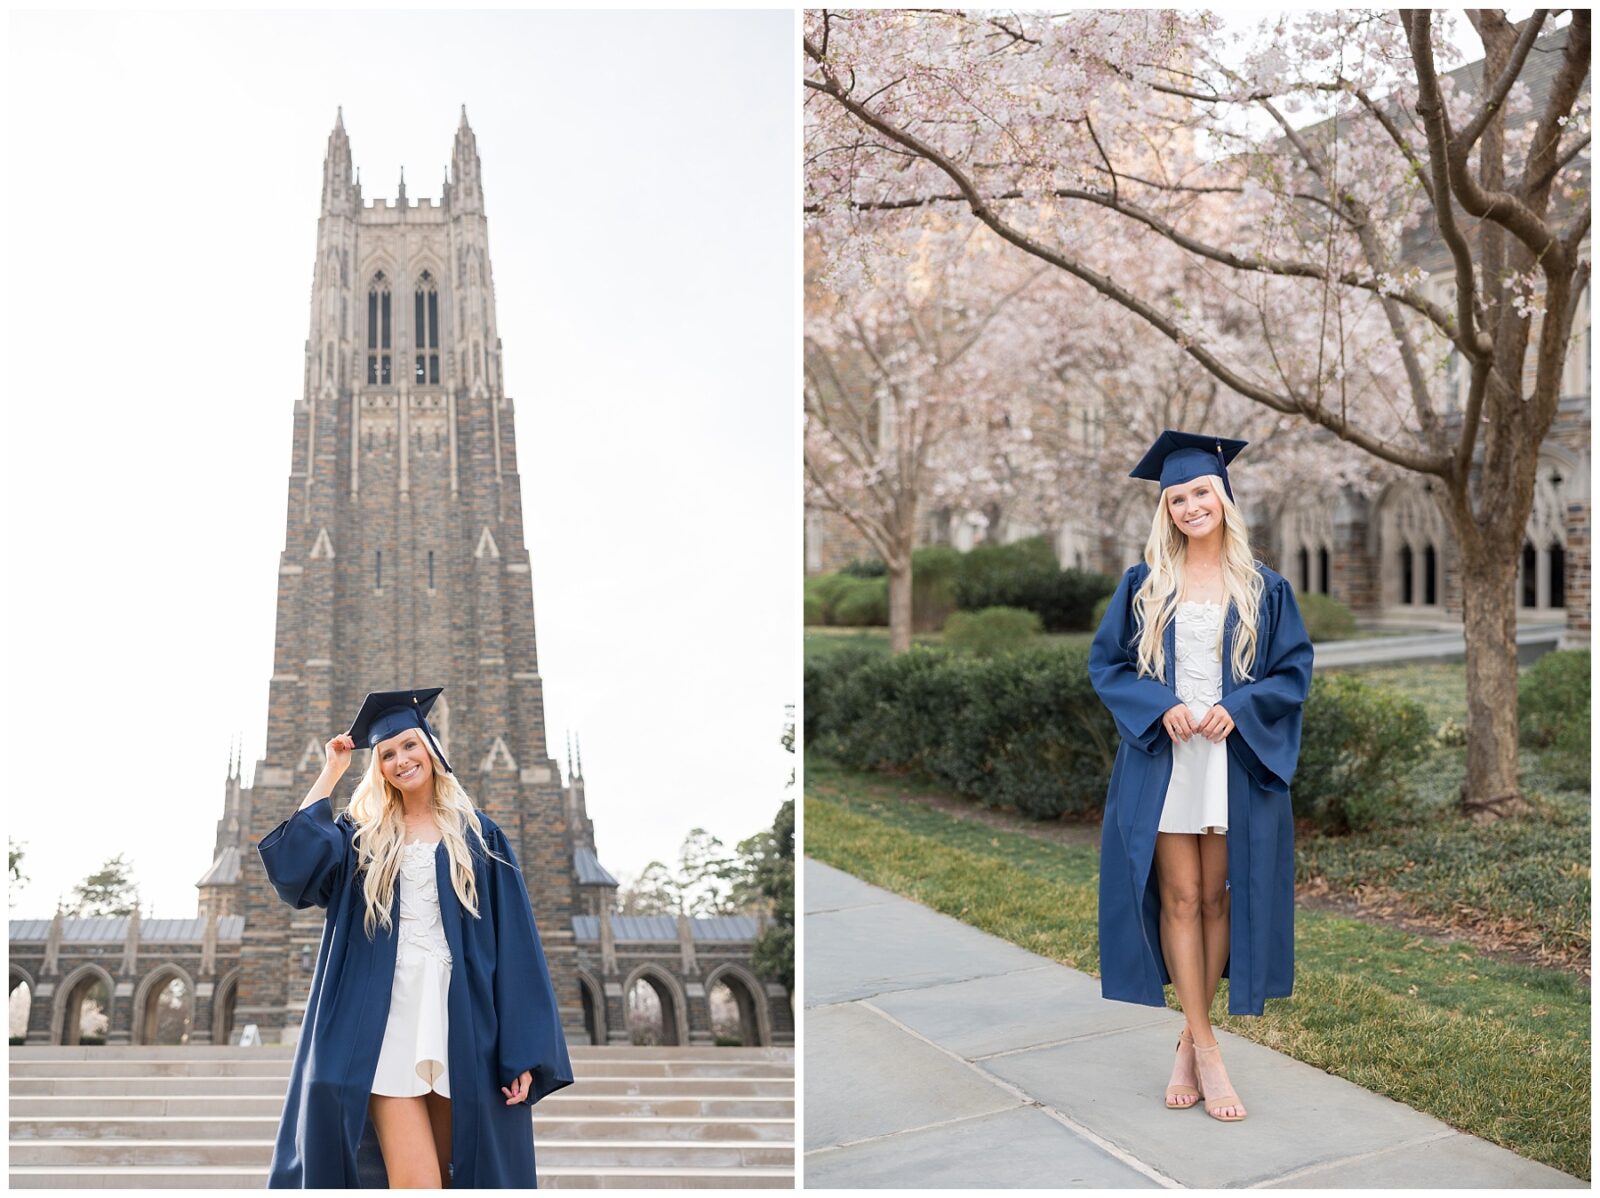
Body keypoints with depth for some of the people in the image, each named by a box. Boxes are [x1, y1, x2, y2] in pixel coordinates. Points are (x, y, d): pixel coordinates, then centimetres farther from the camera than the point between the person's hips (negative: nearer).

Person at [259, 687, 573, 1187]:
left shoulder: (478, 836, 11)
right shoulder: (362, 834, 15)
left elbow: (514, 944, 5)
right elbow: (294, 862, -5)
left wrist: (524, 1051, -5)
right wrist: (331, 773, 6)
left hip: (463, 1026, 0)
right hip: (385, 1025, 0)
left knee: (460, 1179, 2)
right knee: (415, 1184, -13)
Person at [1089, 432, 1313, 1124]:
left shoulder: (1263, 588, 6)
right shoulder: (1143, 584, 5)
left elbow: (1294, 669, 4)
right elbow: (1107, 663, 4)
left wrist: (1238, 709, -13)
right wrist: (1161, 707, -13)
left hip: (1236, 761, 0)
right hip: (1162, 760, 0)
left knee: (1216, 899, 5)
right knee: (1180, 900, -1)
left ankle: (1190, 1040, 19)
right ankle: (1206, 1055, 5)